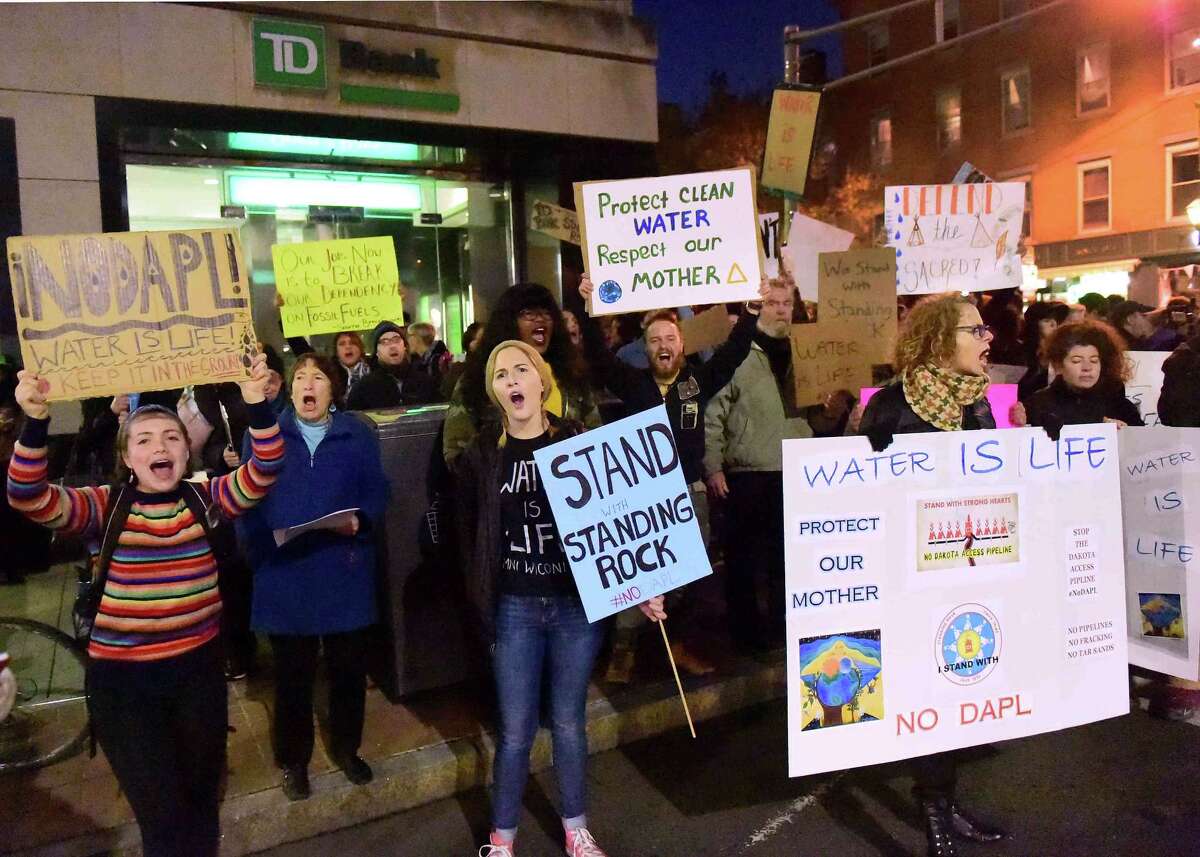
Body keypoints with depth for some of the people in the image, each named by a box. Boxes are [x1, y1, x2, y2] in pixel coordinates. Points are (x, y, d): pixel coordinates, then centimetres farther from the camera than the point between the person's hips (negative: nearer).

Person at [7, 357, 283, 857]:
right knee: (162, 816, 5)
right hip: (123, 677, -2)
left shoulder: (205, 499, -1)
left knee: (202, 798, 21)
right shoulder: (106, 506, -6)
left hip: (198, 668, 2)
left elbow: (262, 472, -15)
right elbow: (29, 497, -20)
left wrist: (257, 405, -28)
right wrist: (35, 422, -34)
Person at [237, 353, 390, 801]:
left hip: (345, 576, 1)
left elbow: (376, 493, 1)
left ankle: (346, 749, 34)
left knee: (349, 670, 13)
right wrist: (257, 551, -13)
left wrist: (360, 522, -18)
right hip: (285, 577, 0)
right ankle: (294, 760, 30)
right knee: (293, 676, 11)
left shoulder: (358, 435, 3)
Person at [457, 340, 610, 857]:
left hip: (578, 603, 1)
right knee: (515, 729, 7)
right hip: (514, 608, 0)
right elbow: (468, 538, 4)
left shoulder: (578, 441, -1)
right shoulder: (481, 456, -1)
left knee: (569, 723, 13)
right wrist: (482, 606, 0)